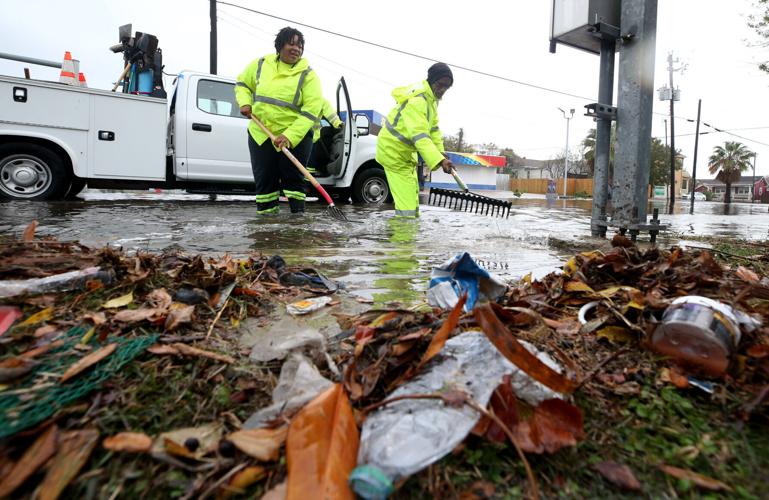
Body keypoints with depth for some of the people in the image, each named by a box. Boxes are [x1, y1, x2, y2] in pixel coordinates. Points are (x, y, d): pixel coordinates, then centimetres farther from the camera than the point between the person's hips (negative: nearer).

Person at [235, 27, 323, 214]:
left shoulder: (308, 75, -9)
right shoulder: (260, 64, 3)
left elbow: (311, 112, -16)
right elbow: (242, 84, 20)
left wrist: (289, 136, -26)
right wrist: (245, 103, -2)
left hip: (296, 136, -3)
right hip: (260, 134, 4)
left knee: (294, 178, 1)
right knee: (264, 179, 8)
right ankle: (265, 217, 19)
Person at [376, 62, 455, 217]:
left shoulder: (432, 97, 4)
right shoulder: (416, 100, -29)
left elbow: (433, 128, 7)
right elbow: (420, 136, -40)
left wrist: (441, 153, -4)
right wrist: (439, 160, -50)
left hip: (406, 151, 11)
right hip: (393, 150, -11)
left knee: (412, 193, 20)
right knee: (406, 199, -16)